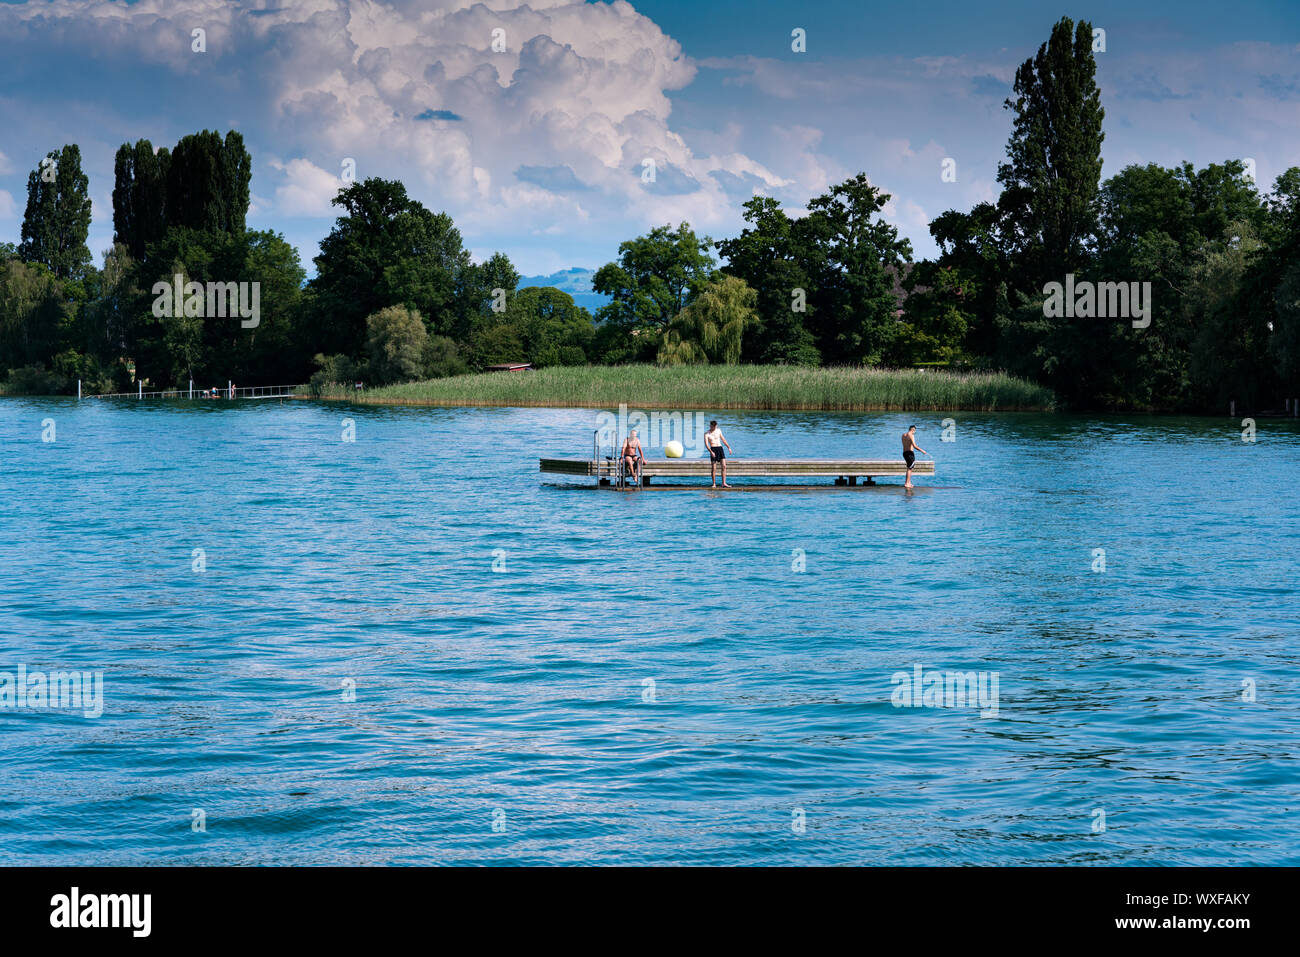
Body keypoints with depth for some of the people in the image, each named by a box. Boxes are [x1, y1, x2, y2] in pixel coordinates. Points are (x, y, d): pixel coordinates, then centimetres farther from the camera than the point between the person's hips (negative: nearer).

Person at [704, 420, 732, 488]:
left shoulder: (718, 431, 12)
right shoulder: (707, 434, -1)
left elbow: (723, 439, 20)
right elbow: (706, 444, -11)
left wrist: (729, 447, 11)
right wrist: (711, 452, -25)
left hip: (720, 448, 4)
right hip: (713, 449, -4)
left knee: (724, 466, -7)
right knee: (713, 468, -4)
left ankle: (724, 483, -8)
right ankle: (714, 484, 6)